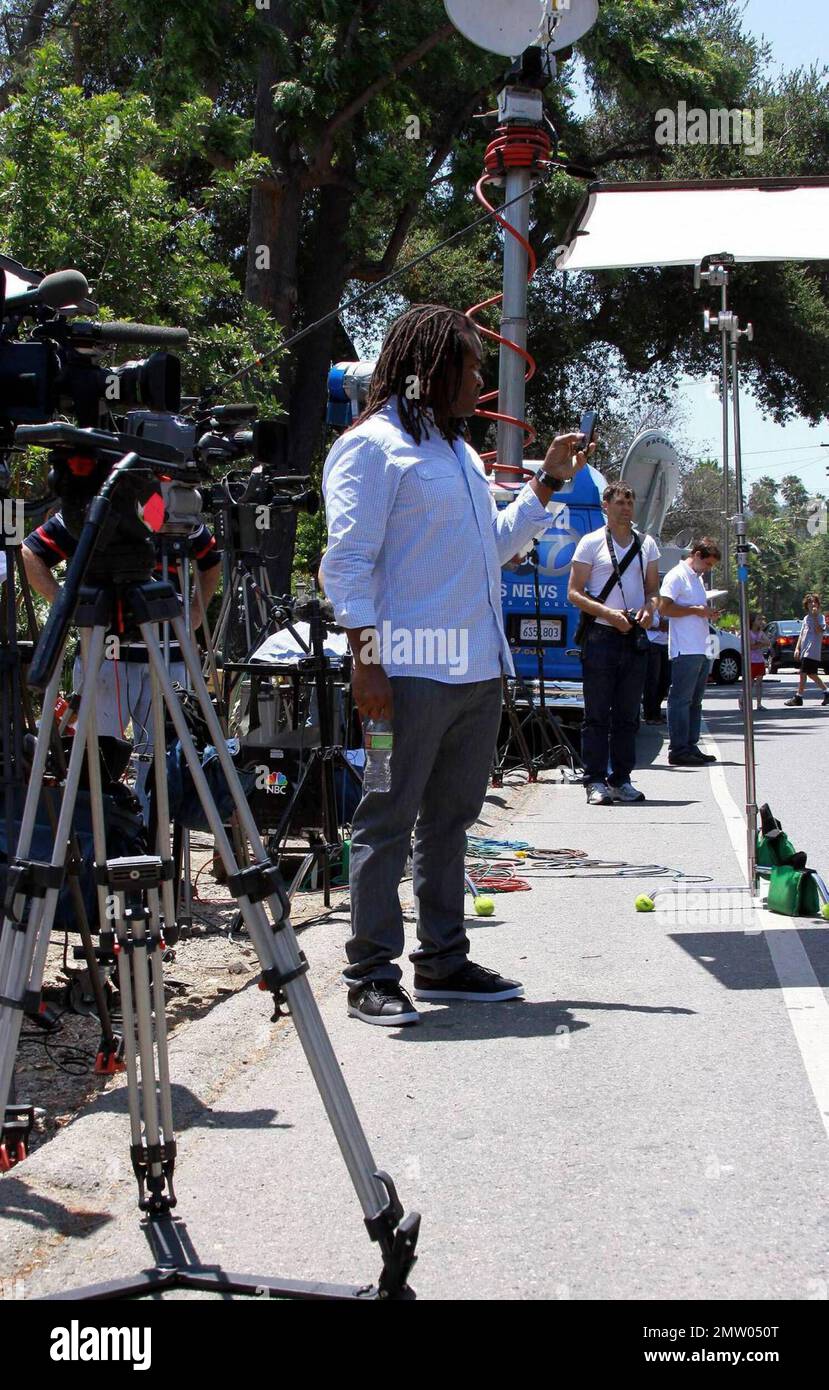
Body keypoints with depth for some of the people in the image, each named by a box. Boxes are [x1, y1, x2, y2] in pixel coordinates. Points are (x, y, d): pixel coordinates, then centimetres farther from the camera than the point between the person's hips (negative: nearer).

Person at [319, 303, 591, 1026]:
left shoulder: (460, 452, 23)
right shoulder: (373, 444, -5)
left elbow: (494, 544, 31)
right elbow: (348, 559, -12)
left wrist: (546, 484, 23)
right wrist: (365, 656, -19)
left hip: (477, 669, 9)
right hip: (410, 668, -9)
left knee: (451, 818, 13)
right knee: (388, 820, -4)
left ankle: (443, 960, 21)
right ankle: (373, 973, 0)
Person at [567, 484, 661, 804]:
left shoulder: (647, 544, 14)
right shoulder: (591, 543, 1)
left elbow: (653, 589, 17)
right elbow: (574, 592, -3)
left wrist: (649, 608, -6)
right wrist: (609, 613, -17)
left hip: (635, 637, 4)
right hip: (601, 636, -4)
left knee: (628, 715, 8)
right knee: (598, 715, -4)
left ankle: (621, 780, 14)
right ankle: (596, 782, -3)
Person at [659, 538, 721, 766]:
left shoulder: (698, 578, 22)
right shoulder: (677, 576, -7)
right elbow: (665, 608, -17)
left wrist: (708, 614, 10)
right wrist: (696, 610, -16)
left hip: (701, 650, 10)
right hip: (685, 651, -10)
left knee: (695, 702, 11)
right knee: (681, 700, -8)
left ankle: (691, 747, 16)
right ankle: (678, 750, -7)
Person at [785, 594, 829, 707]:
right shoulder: (806, 618, 18)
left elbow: (819, 631, -19)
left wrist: (815, 616, -19)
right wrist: (797, 648, 14)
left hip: (812, 650, -8)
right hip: (804, 651, 8)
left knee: (803, 673, -10)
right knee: (811, 674, 11)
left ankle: (798, 698, -7)